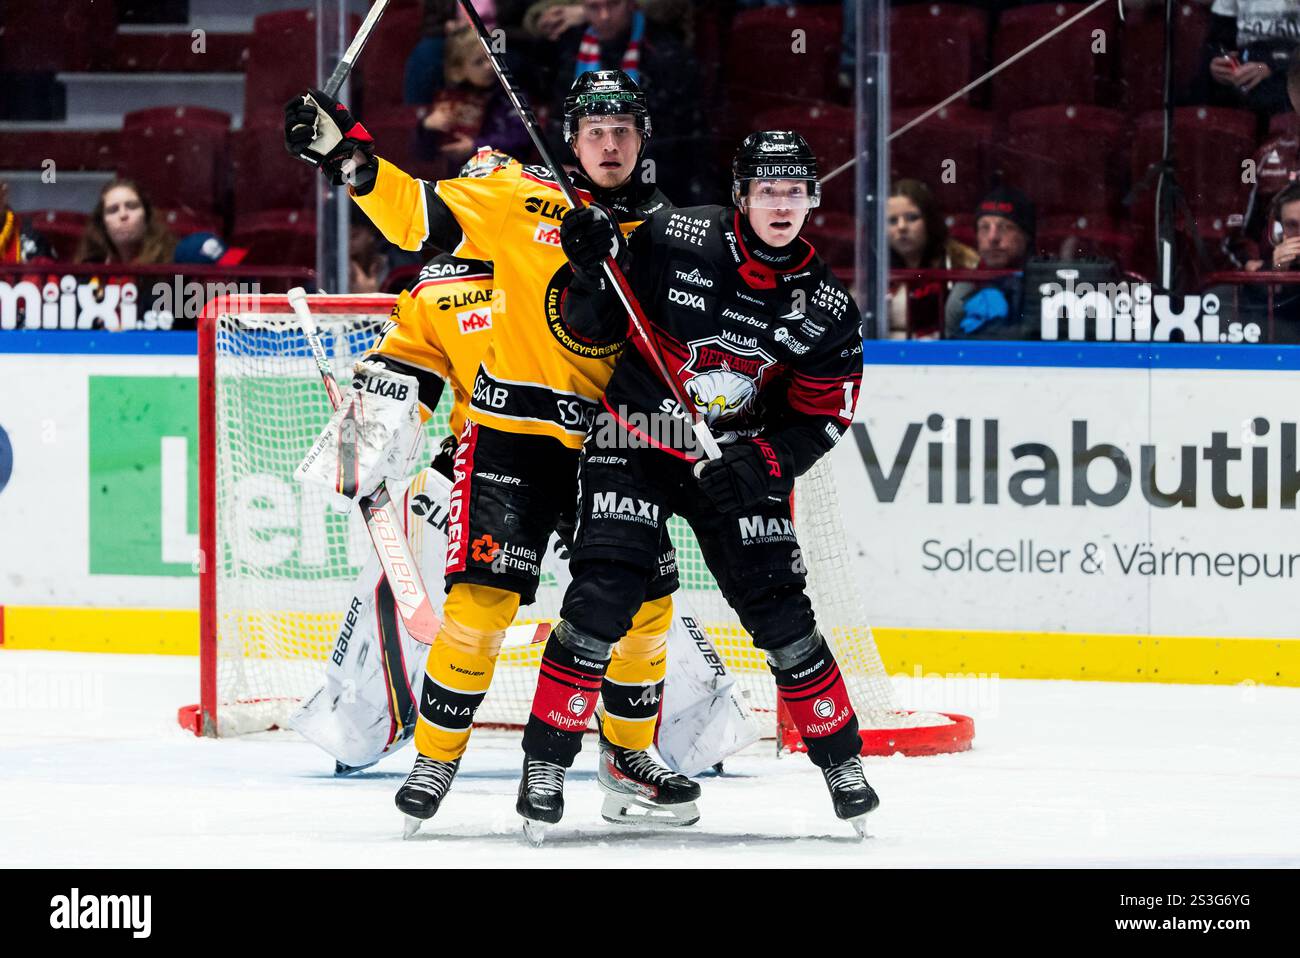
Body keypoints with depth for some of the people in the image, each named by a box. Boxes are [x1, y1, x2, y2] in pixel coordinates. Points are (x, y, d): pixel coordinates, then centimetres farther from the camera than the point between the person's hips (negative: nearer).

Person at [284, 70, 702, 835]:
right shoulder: (519, 200, -2)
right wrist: (346, 154, -19)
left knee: (646, 597, 5)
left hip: (611, 444, 4)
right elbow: (417, 216, -8)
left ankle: (630, 755, 24)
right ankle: (437, 756, -1)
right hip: (515, 427, -4)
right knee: (485, 593, -12)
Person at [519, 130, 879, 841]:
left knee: (780, 613, -3)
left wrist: (763, 461, -17)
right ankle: (545, 765, -7)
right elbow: (591, 328, -6)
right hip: (633, 441, -2)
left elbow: (822, 418, 0)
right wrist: (592, 268, -26)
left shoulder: (826, 308, -6)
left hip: (737, 463, 2)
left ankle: (841, 761, 16)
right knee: (600, 601, -16)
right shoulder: (673, 240, -15)